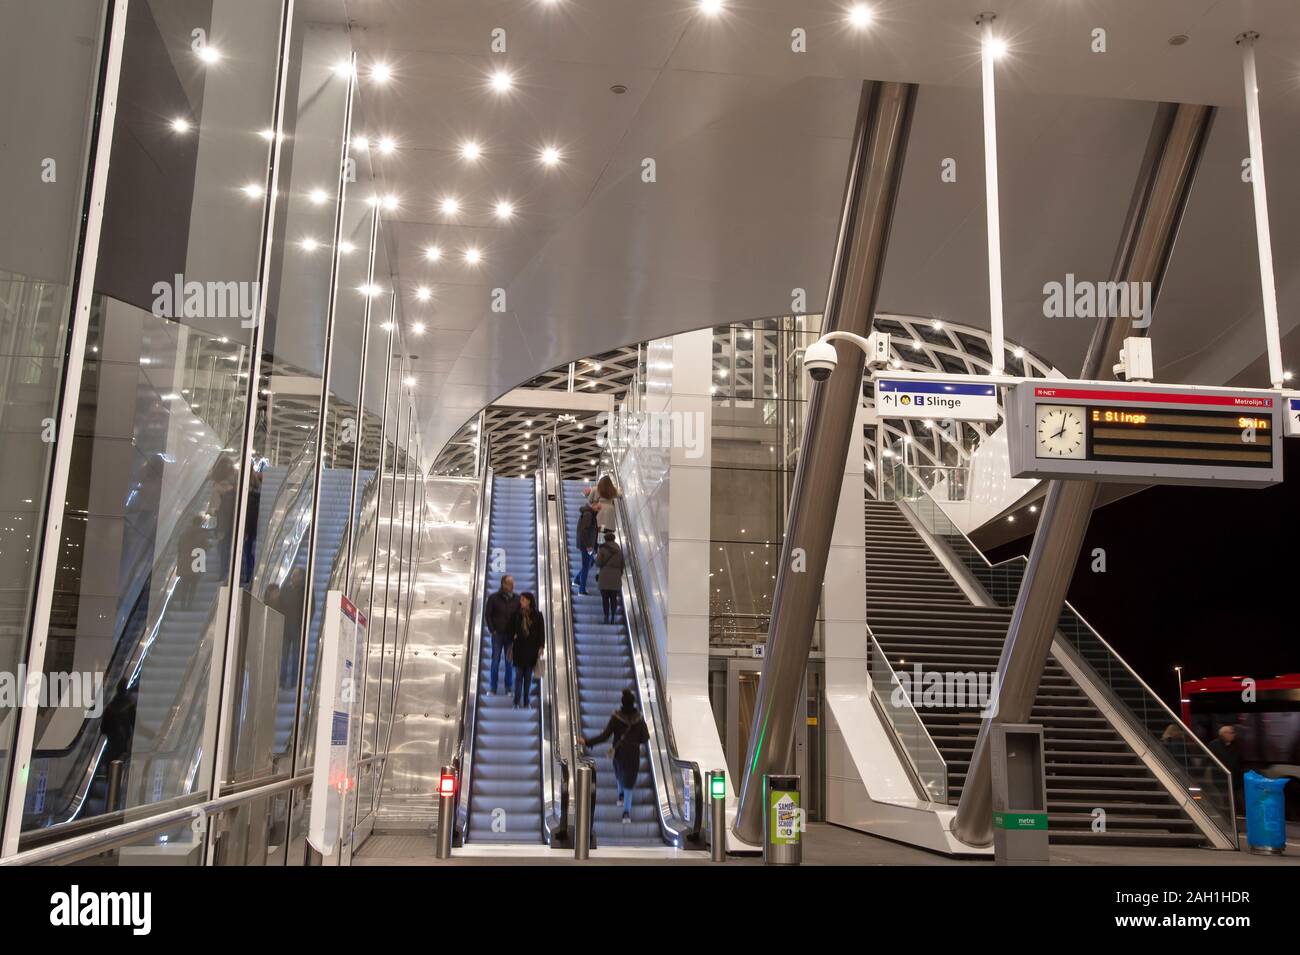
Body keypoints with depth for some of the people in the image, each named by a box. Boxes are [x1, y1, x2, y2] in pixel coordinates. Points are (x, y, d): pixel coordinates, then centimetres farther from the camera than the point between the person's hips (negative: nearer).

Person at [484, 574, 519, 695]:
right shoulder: (493, 597, -4)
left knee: (510, 662, 6)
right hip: (497, 634, -1)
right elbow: (487, 614, -1)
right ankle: (492, 688, 6)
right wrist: (492, 630, -5)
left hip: (511, 635, 2)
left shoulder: (517, 598, 0)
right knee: (496, 661, 1)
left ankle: (509, 687, 13)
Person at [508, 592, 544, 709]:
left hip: (531, 648, 0)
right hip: (519, 648, 0)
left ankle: (526, 701, 12)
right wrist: (511, 646, 3)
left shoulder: (537, 615, -1)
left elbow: (541, 632, 1)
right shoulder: (517, 614, 1)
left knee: (528, 676, 6)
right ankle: (517, 701, 1)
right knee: (519, 675, -1)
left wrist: (540, 647, -4)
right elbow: (512, 630, 5)